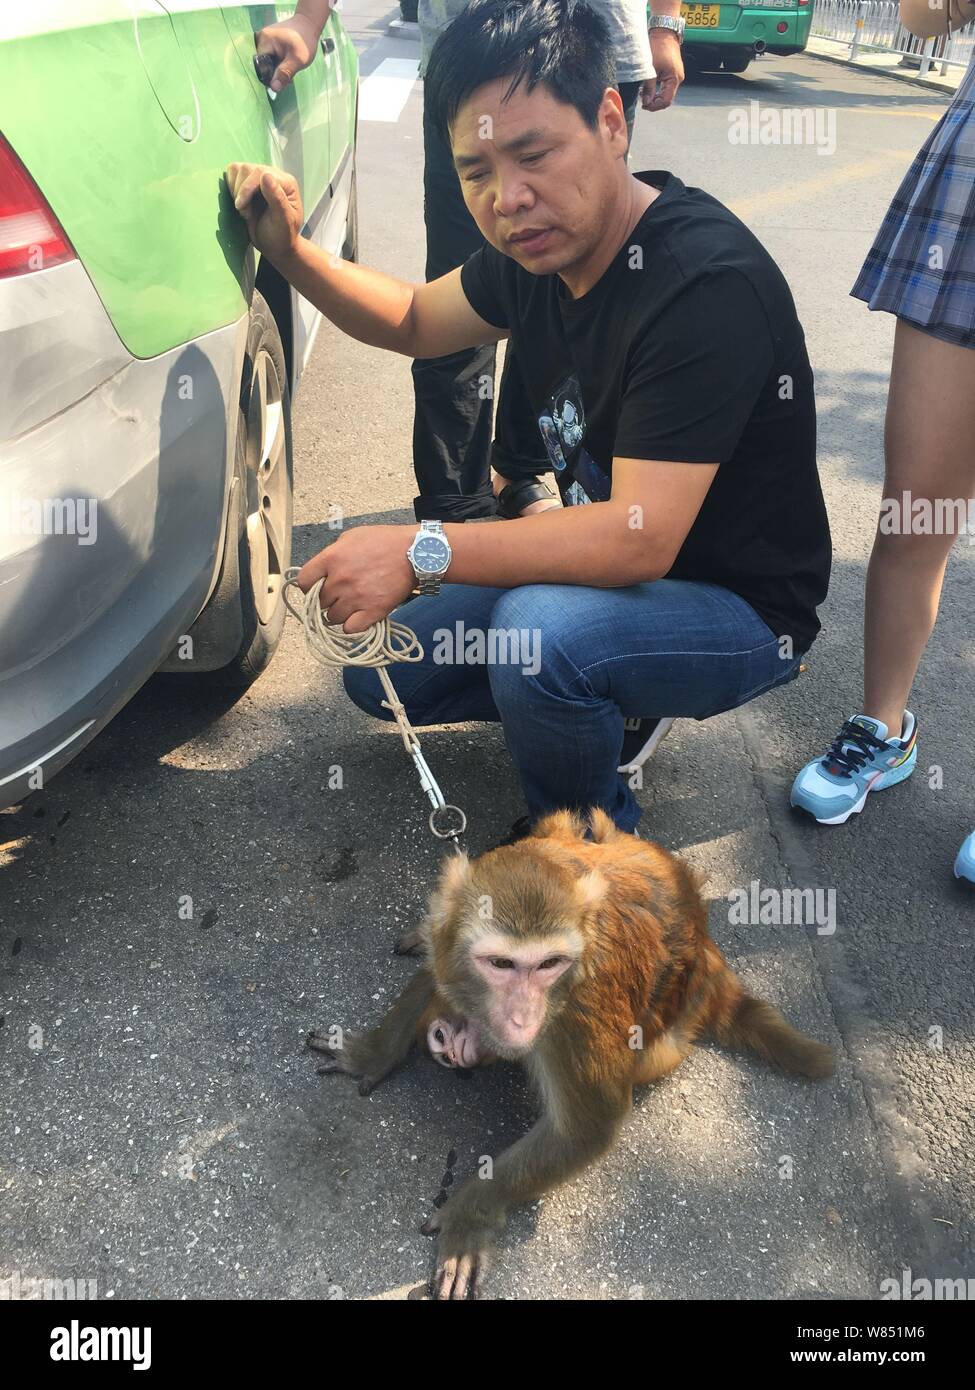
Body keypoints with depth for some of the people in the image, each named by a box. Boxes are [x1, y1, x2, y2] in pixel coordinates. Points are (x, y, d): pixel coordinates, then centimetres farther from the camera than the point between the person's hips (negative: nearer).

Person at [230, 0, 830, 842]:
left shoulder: (706, 283, -29)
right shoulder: (542, 247, -4)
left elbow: (640, 537, -35)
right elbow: (416, 321, 14)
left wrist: (422, 553, -38)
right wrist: (290, 252, -1)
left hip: (739, 610, -7)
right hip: (608, 567, 8)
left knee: (541, 632, -38)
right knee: (381, 671, 7)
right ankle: (595, 702, 19)